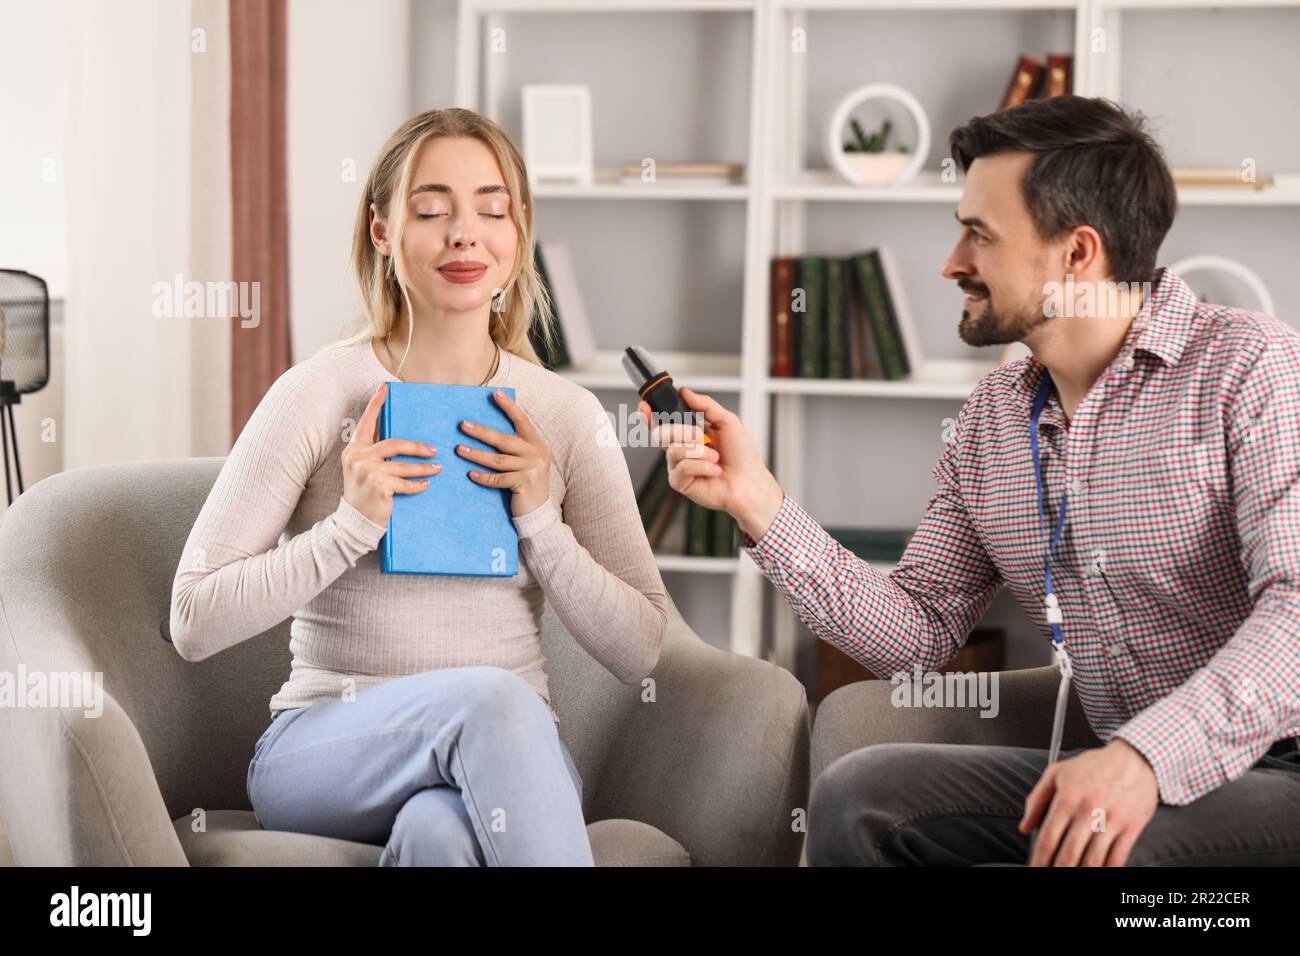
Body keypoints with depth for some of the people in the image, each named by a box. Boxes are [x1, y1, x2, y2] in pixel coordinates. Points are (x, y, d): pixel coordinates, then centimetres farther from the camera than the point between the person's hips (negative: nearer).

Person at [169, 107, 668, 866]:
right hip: (325, 748, -1)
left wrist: (540, 523, -9)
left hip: (502, 754, 1)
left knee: (441, 830, -37)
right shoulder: (319, 395, -2)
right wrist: (350, 524, -15)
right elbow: (195, 622, -4)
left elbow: (639, 651, 5)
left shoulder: (566, 415, 6)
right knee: (490, 696, -34)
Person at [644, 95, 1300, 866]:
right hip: (1119, 768, 6)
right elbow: (919, 633, 9)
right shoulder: (992, 417, 11)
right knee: (855, 796, -10)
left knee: (1092, 845, -35)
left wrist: (1148, 754, -36)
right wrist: (757, 502, 0)